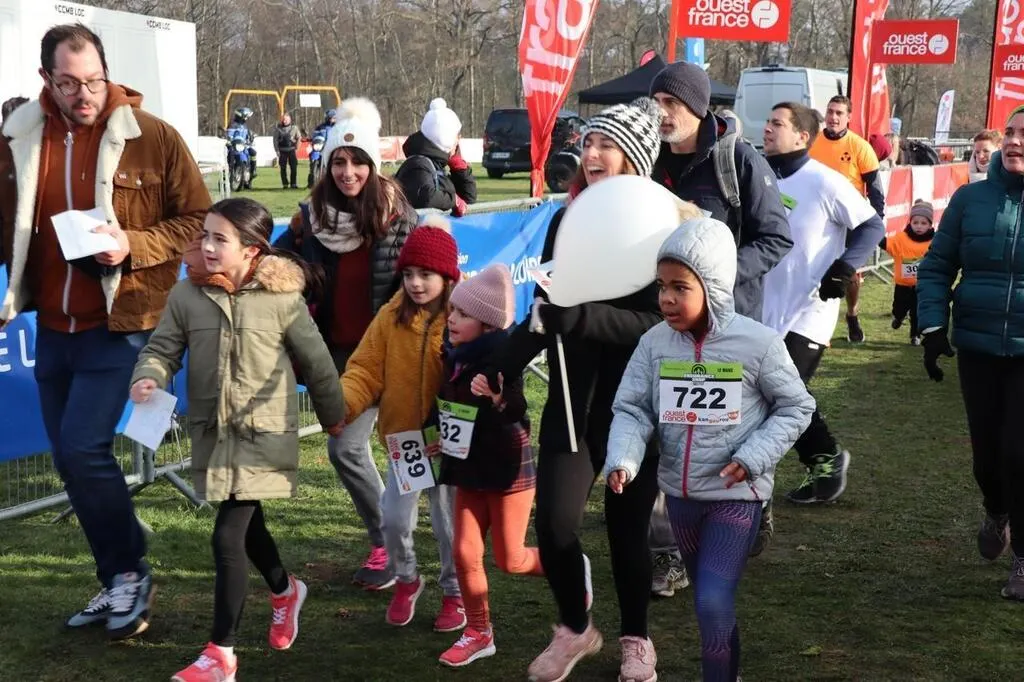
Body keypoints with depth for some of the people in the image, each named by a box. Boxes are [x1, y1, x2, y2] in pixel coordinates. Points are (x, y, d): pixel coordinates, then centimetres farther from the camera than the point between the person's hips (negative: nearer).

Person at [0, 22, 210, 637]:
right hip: (53, 326, 5)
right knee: (72, 460, 10)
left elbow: (198, 219, -6)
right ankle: (118, 582, 26)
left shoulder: (153, 137, -9)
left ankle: (131, 571, 7)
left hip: (120, 322, -5)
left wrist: (134, 246, -19)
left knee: (83, 449, -14)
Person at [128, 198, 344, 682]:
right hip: (213, 435, 5)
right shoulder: (186, 294, -3)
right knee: (247, 524, 22)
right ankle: (285, 591, 52)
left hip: (262, 436, -4)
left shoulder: (281, 299, -11)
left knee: (228, 537, -9)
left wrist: (332, 415, 12)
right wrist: (148, 377, -22)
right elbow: (162, 347, 1)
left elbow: (316, 362, 0)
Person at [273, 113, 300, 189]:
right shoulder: (278, 128, 2)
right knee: (283, 168, 1)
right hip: (282, 151, 0)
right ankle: (285, 184, 8)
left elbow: (298, 138, 13)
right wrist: (277, 150, -2)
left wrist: (296, 147, 3)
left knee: (294, 167, -4)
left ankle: (293, 183, 3)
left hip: (291, 150, 0)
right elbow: (275, 140, 4)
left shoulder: (294, 128, 5)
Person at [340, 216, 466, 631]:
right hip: (402, 439, 2)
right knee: (394, 519, 3)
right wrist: (341, 402, -22)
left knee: (448, 523, 11)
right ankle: (406, 580, 32)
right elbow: (366, 370, -4)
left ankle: (455, 592, 34)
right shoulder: (391, 317, -3)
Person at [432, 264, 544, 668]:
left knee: (510, 561, 2)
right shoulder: (454, 357, 0)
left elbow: (517, 415, -29)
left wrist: (497, 399, -46)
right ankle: (478, 634, 20)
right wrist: (440, 439, 10)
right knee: (465, 554, 5)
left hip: (508, 470, -6)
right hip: (469, 470, 6)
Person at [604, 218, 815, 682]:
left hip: (736, 494, -5)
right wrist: (622, 461, -23)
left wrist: (751, 458, -15)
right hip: (680, 494, 5)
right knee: (708, 599, 20)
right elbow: (632, 410, -4)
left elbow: (795, 408, -4)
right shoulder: (654, 343, -5)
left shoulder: (757, 342, -14)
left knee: (714, 601, -14)